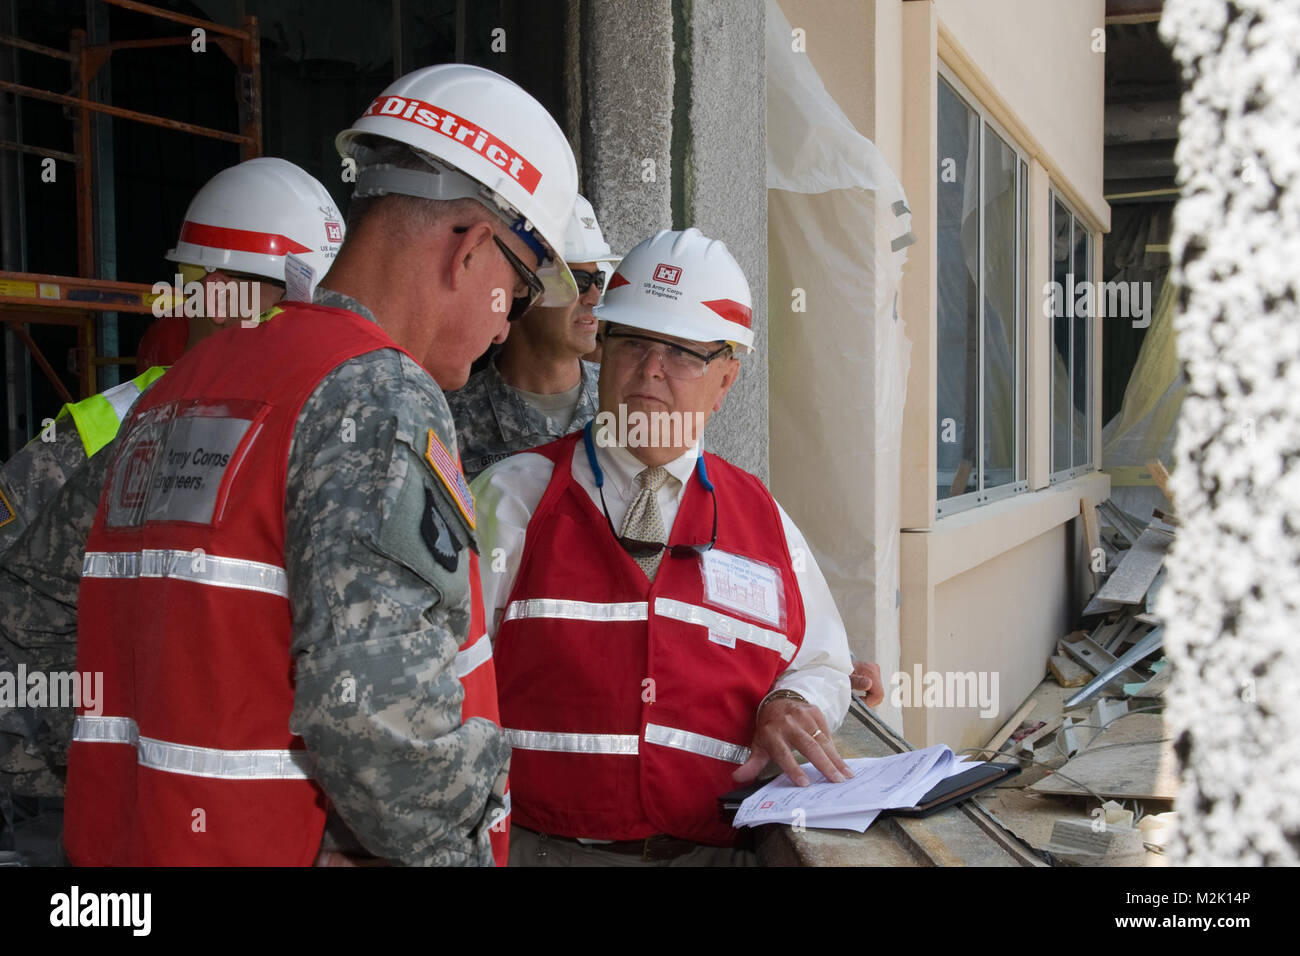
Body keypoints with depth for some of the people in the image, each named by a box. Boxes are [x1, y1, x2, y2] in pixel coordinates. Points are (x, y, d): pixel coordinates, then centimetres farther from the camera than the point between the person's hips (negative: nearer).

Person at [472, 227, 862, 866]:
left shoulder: (762, 519, 13)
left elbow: (821, 665, 22)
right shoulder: (514, 495, 5)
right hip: (540, 847, -3)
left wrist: (789, 705, 0)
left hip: (713, 849, 4)